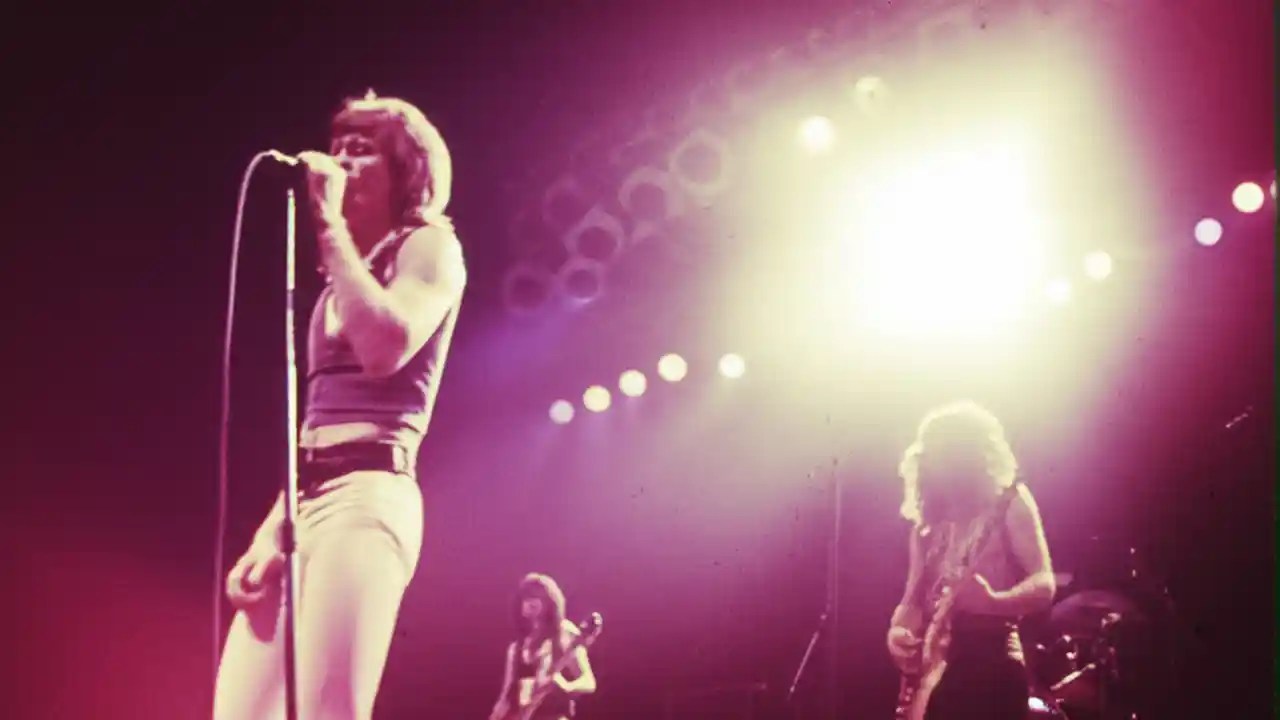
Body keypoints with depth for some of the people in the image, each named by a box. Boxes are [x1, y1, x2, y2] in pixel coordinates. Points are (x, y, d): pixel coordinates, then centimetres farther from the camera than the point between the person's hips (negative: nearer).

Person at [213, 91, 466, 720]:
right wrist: (271, 531, 11)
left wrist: (329, 223, -5)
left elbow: (384, 349, -15)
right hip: (302, 503, 8)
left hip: (368, 497, -8)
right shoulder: (347, 272, 28)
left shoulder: (429, 246, 7)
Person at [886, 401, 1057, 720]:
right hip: (932, 671, 6)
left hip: (991, 667, -6)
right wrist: (898, 631, -6)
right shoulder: (928, 520, 18)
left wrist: (993, 600, -30)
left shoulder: (1009, 503, 2)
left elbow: (1044, 585, -9)